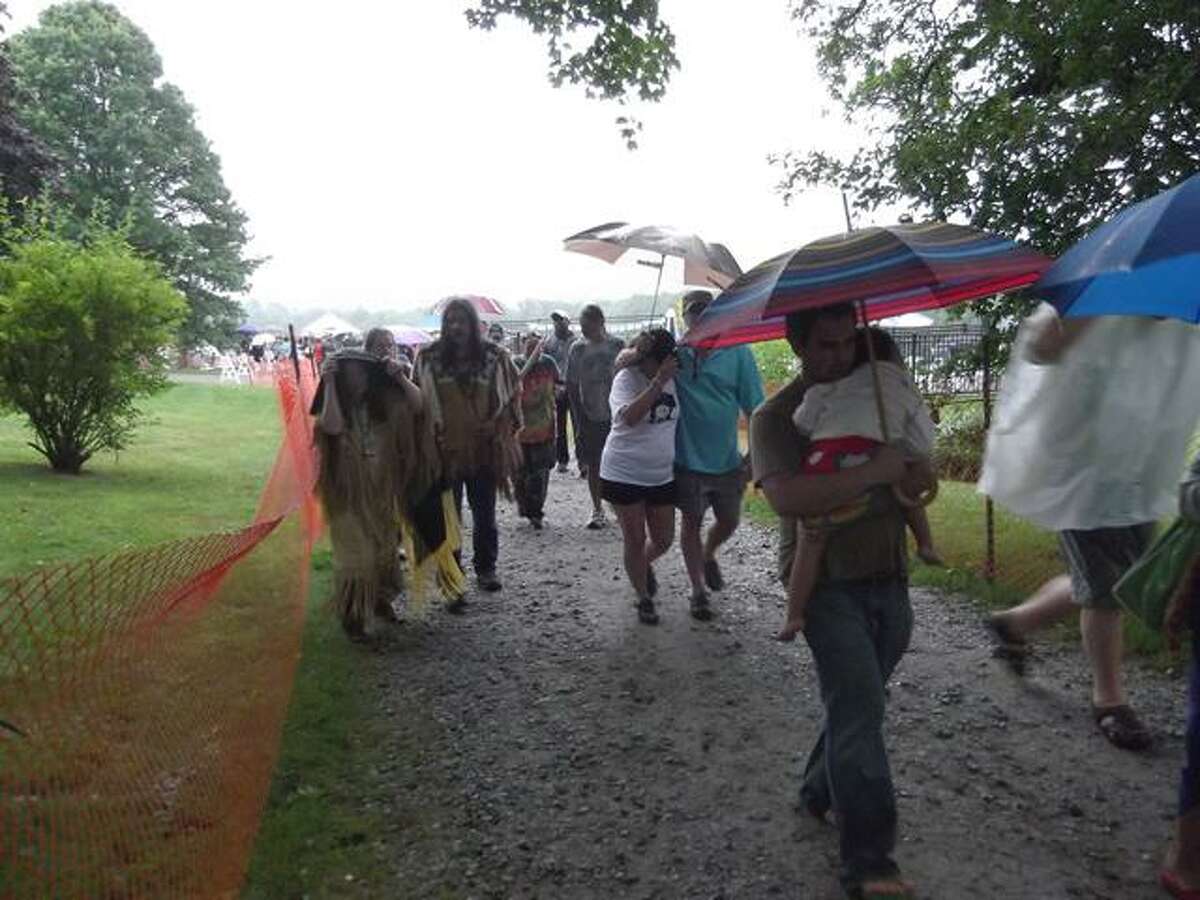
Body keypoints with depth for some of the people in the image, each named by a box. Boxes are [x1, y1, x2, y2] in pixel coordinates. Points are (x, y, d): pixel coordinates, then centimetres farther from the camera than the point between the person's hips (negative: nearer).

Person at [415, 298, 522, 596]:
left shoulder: (495, 356, -2)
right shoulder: (428, 358, -3)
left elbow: (514, 392, 8)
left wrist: (499, 425, -1)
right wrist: (430, 435, -2)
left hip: (484, 450, 1)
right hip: (444, 451, -1)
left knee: (485, 514, 14)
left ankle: (485, 568, 32)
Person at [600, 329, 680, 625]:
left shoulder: (673, 378, -1)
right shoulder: (627, 378, -15)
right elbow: (629, 417, -35)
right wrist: (659, 381, -36)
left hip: (662, 475, 5)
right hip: (624, 474, -4)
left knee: (664, 539, 11)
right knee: (635, 540, 6)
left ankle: (645, 564, 45)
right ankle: (644, 599, 25)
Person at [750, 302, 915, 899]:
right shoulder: (775, 417, -9)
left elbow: (918, 476, 24)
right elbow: (786, 497, -28)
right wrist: (871, 474, -25)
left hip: (889, 579, 6)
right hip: (829, 583, -6)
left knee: (857, 703, 18)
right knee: (859, 710, -11)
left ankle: (820, 793, 40)